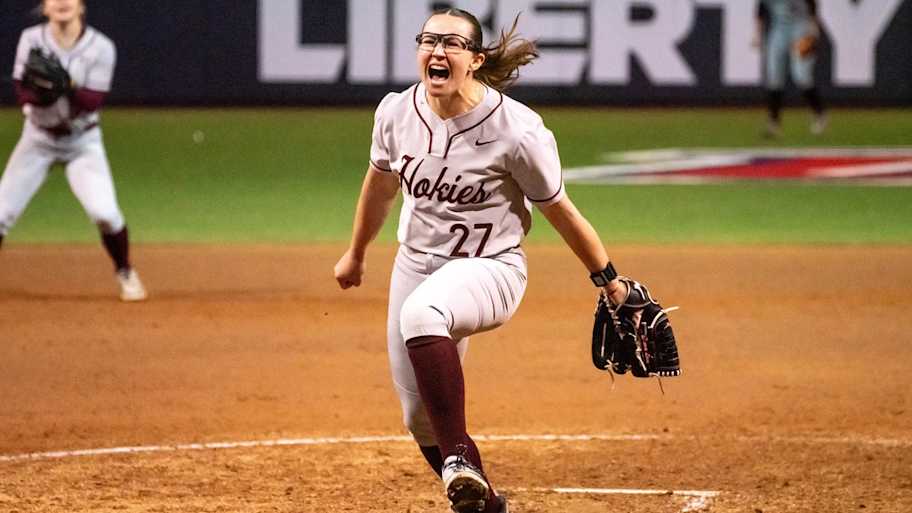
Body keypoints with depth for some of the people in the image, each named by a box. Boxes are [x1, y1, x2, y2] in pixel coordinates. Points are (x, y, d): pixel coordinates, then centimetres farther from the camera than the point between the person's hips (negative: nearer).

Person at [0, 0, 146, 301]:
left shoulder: (100, 47, -15)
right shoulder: (32, 39, -10)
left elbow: (94, 101, -19)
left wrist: (69, 86, -38)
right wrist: (39, 91, -36)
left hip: (83, 141, -2)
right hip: (38, 138, 2)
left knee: (104, 212, -16)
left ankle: (125, 274, 8)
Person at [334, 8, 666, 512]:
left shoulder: (517, 131, -20)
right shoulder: (396, 112, -5)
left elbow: (559, 211, -7)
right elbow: (380, 183, 15)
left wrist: (609, 281, 0)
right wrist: (356, 254, 28)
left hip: (491, 268, -6)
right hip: (416, 264, 6)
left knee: (422, 313, -39)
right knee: (420, 417, 7)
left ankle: (459, 460, -38)